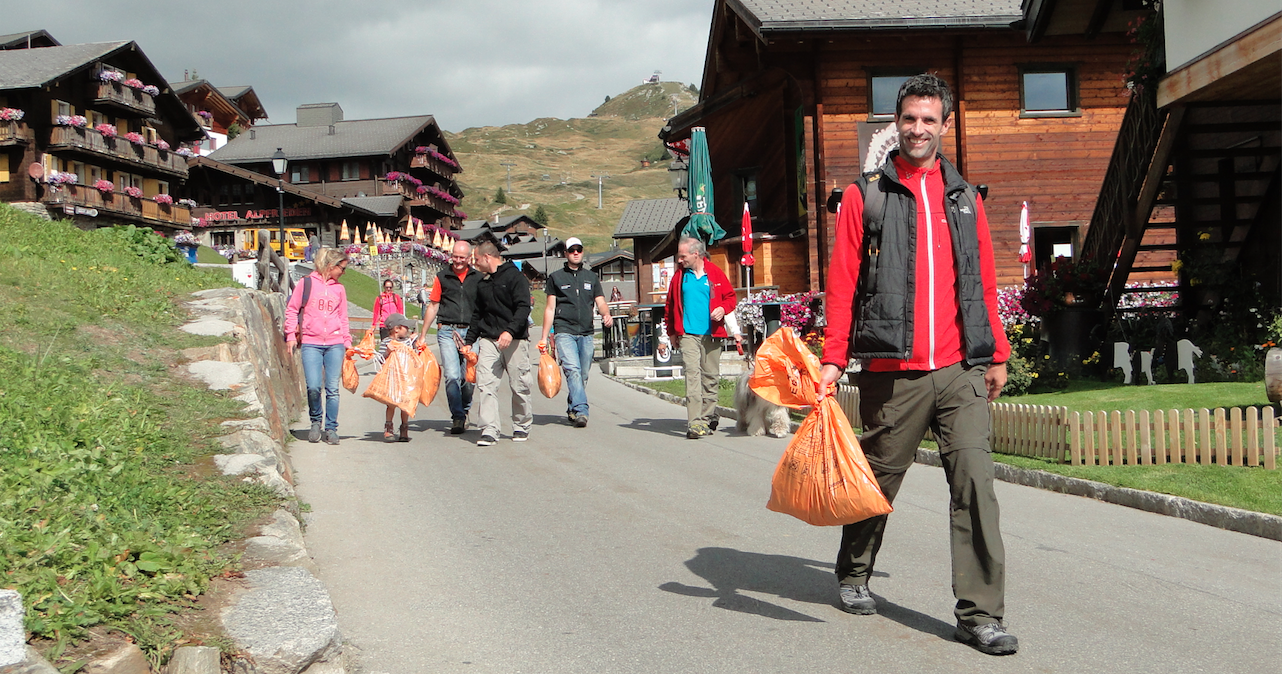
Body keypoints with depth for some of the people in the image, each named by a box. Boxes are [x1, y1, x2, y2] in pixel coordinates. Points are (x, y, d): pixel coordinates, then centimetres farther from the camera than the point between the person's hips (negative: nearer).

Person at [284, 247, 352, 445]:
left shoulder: (339, 288, 14)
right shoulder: (306, 283, 5)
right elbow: (292, 309, 7)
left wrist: (347, 341, 9)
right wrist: (291, 335, 0)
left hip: (335, 344, 2)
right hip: (311, 343, -2)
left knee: (332, 388, -2)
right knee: (313, 387, -10)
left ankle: (331, 429, 9)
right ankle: (315, 422, 15)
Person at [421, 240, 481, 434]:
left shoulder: (477, 278, 9)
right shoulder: (442, 277, 7)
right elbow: (432, 307, 11)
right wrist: (422, 335, 9)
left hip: (470, 331, 1)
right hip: (447, 331, -1)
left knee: (468, 378, 3)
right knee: (452, 376, -12)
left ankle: (465, 410, 26)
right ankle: (457, 417, -4)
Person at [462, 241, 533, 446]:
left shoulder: (514, 276, -3)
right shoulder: (482, 283, 19)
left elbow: (523, 307, -12)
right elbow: (477, 314, 26)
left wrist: (510, 331, -25)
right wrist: (469, 341, 21)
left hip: (514, 339, -5)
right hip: (488, 339, 5)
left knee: (519, 385, 1)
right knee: (485, 384, -8)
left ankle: (521, 427, 16)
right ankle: (489, 430, -10)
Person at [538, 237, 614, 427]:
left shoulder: (591, 277, 17)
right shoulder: (555, 277, 10)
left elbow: (600, 303, 12)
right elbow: (550, 308, 10)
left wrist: (606, 314, -12)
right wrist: (544, 337, 6)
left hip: (586, 334, 3)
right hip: (565, 332, -3)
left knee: (583, 375, 4)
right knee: (573, 370, -19)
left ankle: (572, 410, 21)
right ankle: (580, 411, -27)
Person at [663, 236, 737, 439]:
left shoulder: (715, 274, 4)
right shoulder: (679, 276, 7)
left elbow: (730, 296, 11)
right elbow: (671, 305, 15)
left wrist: (723, 308, -10)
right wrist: (672, 331, 14)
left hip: (712, 334, 1)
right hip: (688, 334, -1)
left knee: (711, 376, 7)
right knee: (692, 374, -13)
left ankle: (708, 418, 21)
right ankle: (695, 422, -19)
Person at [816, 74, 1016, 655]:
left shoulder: (964, 199, 15)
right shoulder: (866, 195, 4)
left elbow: (985, 283, 19)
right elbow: (842, 282, 2)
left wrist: (996, 354, 17)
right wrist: (833, 358, -4)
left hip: (961, 370, 2)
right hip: (892, 370, -2)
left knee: (975, 480, -9)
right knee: (878, 479, 11)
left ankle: (980, 614, -5)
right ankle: (853, 574, 35)